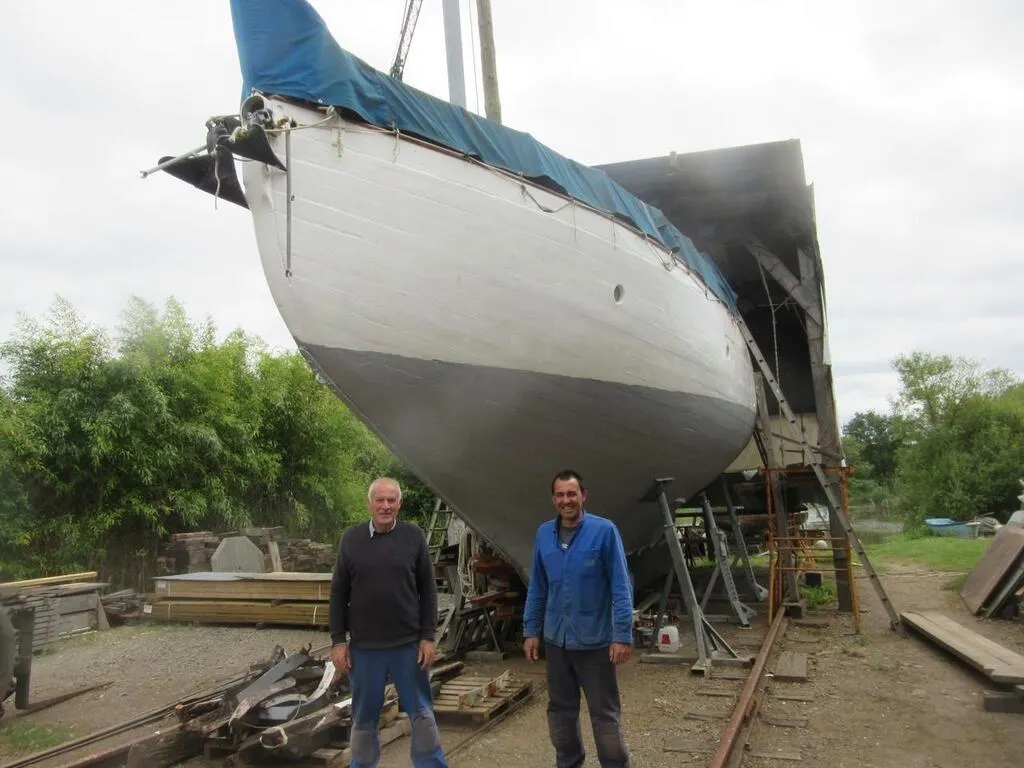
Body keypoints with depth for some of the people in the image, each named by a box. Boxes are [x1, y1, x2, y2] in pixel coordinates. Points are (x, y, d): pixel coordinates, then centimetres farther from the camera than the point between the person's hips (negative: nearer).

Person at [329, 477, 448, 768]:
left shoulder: (414, 537, -3)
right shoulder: (351, 538, -2)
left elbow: (428, 590, 1)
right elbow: (338, 594, 3)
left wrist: (428, 637, -3)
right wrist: (338, 641, 0)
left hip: (409, 644, 0)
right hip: (364, 646, 1)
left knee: (421, 713, 10)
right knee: (364, 717, 15)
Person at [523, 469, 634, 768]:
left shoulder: (604, 530, -12)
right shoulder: (544, 534, 2)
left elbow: (621, 586, -12)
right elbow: (536, 588, 9)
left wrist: (623, 635, -15)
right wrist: (531, 631, 8)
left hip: (594, 639, -5)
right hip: (555, 639, 5)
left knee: (605, 713, 6)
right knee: (560, 710, 17)